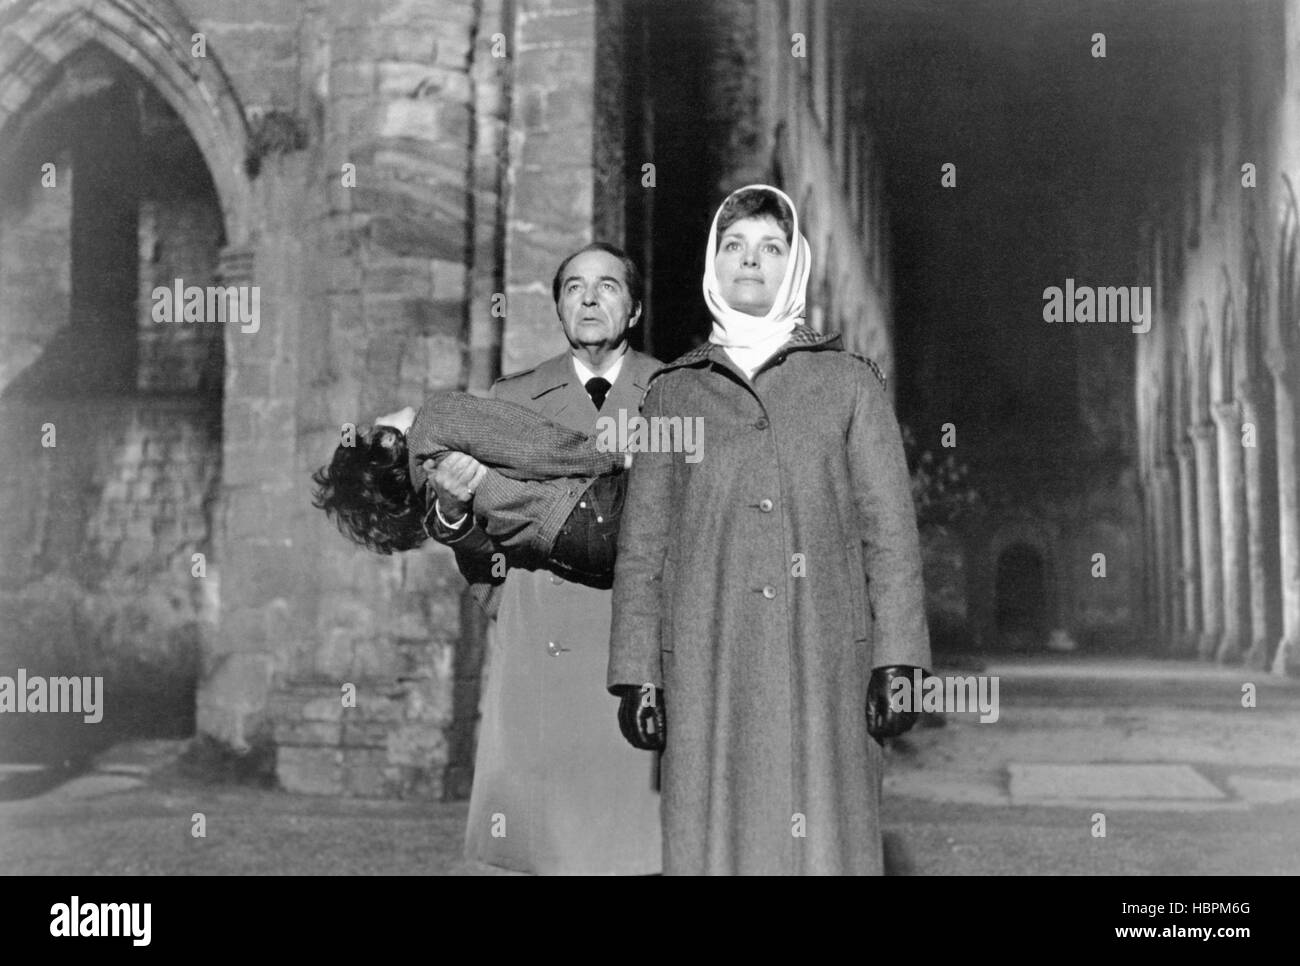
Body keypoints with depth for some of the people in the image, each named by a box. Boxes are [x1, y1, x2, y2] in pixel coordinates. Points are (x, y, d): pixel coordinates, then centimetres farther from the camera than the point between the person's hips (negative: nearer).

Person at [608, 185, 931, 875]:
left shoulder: (850, 383, 11)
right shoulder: (672, 392, 14)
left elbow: (889, 529, 6)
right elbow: (641, 546, 12)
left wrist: (896, 663, -4)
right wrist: (636, 675, 3)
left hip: (825, 662, -1)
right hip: (706, 669, 1)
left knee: (825, 841, -3)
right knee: (711, 841, -1)